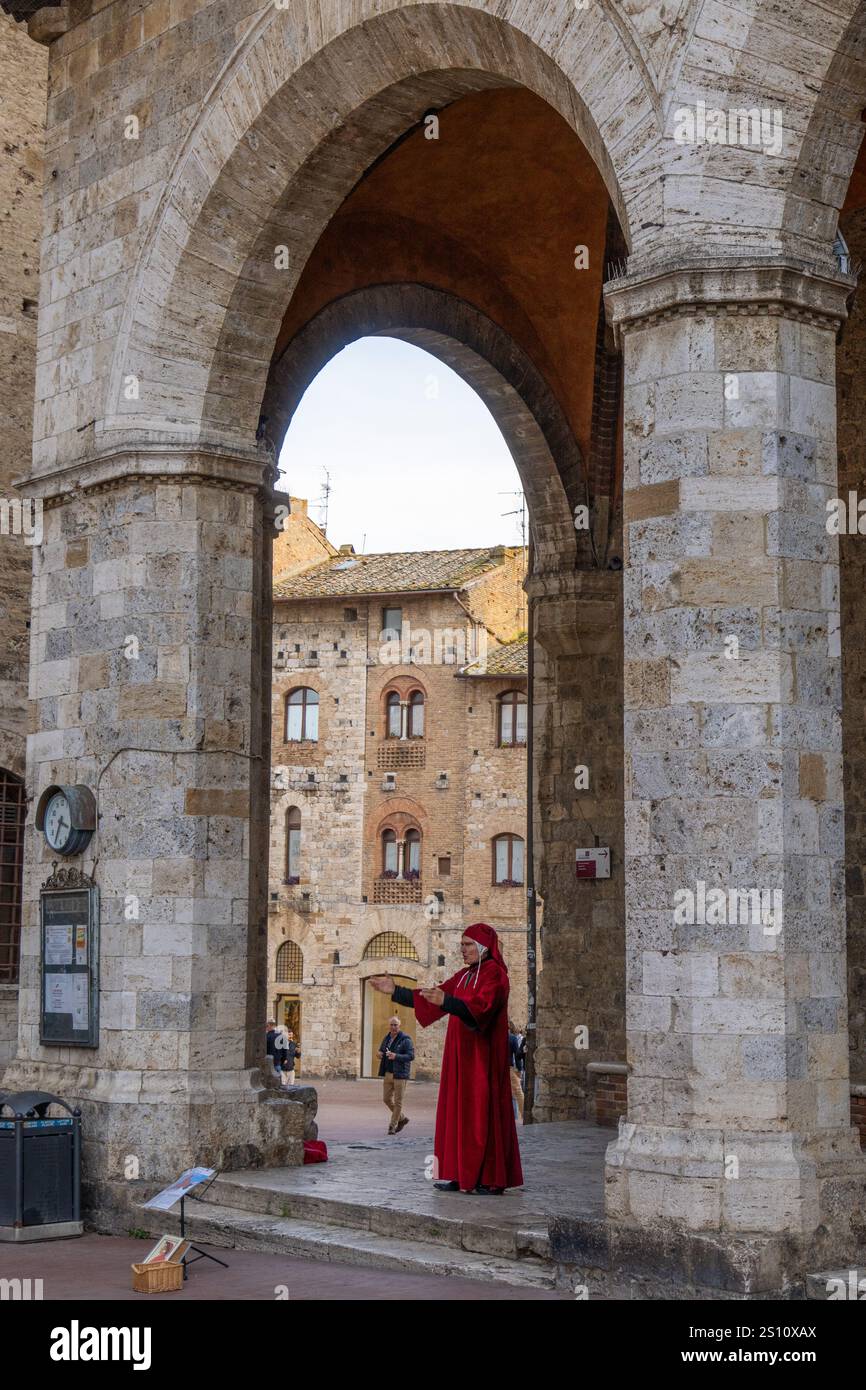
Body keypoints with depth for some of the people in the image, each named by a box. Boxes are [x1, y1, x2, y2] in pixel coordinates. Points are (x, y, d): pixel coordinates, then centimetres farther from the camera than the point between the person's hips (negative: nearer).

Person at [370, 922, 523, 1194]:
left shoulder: (494, 974, -11)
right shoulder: (465, 975, 16)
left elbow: (480, 1007, -27)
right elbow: (431, 998, 19)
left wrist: (446, 1002, -40)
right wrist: (396, 991, 13)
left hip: (482, 1055, -9)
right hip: (461, 1054, 9)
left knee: (482, 1111, -7)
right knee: (458, 1109, 7)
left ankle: (490, 1179, -3)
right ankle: (461, 1174, 10)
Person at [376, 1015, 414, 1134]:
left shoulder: (405, 1039, -9)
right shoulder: (386, 1038, 12)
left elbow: (411, 1056, -15)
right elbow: (381, 1050, 26)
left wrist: (396, 1056, -27)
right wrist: (380, 1054, 1)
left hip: (400, 1074, -7)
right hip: (387, 1074, 7)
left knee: (398, 1101, -1)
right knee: (387, 1099, 9)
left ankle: (393, 1125, 8)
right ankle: (402, 1118, 27)